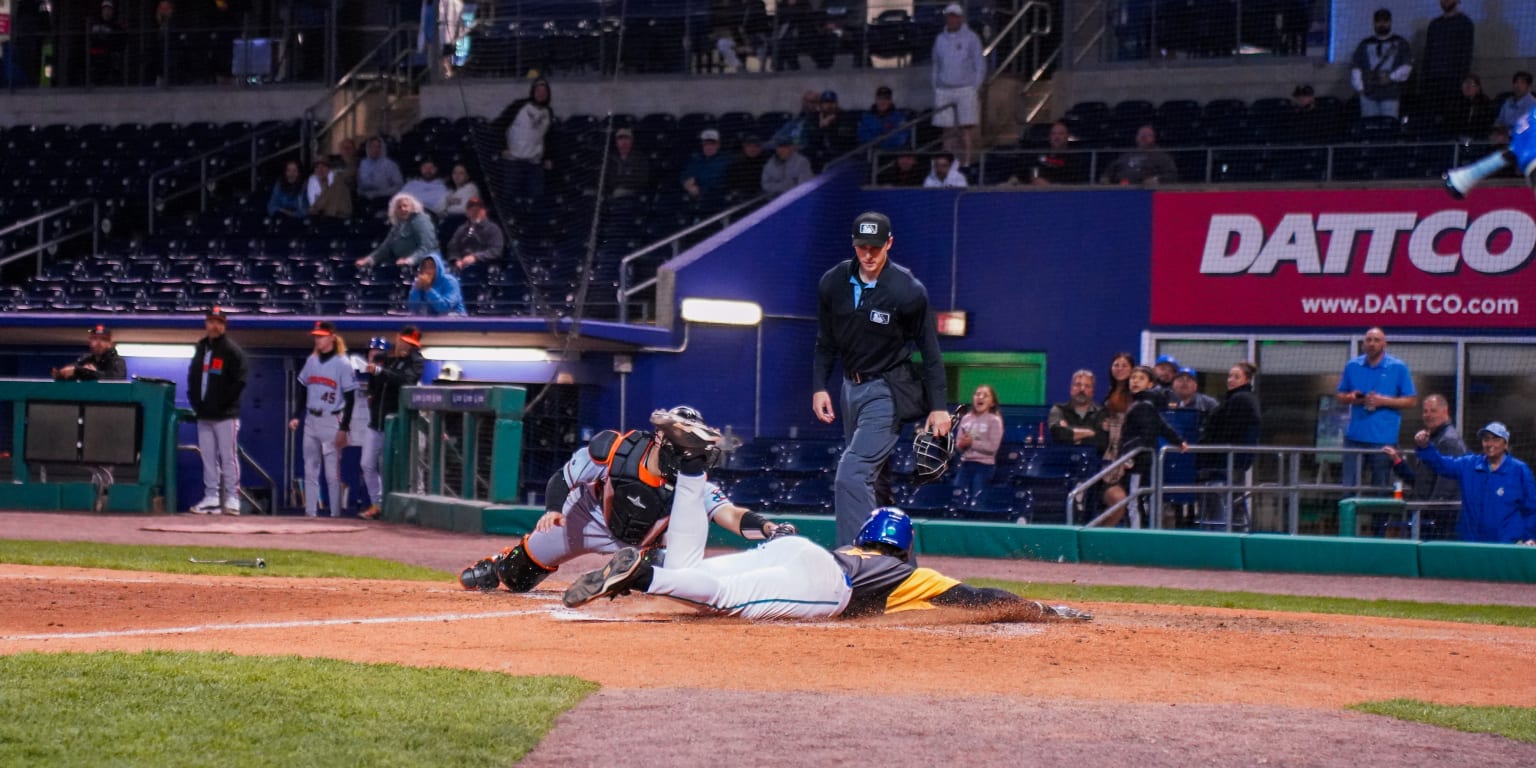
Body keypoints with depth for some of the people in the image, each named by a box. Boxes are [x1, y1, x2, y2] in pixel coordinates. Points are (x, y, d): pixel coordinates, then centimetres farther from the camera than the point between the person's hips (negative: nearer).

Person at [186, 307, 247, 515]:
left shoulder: (232, 350, -4)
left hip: (225, 415, -7)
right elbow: (192, 377, 20)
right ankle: (211, 498, 11)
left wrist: (222, 403, -13)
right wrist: (195, 402, 7)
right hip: (204, 415, 7)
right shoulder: (200, 348, 16)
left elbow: (239, 381, -11)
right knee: (208, 457, 7)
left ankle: (232, 499, -6)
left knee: (228, 456, -7)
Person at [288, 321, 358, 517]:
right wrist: (297, 416, 9)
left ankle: (336, 514, -1)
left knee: (332, 471, -6)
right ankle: (310, 512, 9)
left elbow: (350, 398, -7)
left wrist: (344, 428, -12)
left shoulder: (342, 364, -7)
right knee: (310, 469, 6)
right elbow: (302, 390, 18)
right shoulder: (311, 361, 9)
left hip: (331, 422, -6)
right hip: (311, 420, 6)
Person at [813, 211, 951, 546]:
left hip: (887, 390, -7)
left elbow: (930, 349, -9)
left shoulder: (908, 291, -16)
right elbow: (826, 342, 12)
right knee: (863, 479, 12)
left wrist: (938, 407, -11)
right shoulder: (833, 283, -1)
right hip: (851, 386, 7)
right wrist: (819, 386, 3)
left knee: (851, 475, -19)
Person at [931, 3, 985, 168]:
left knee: (967, 128, -9)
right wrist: (935, 91, 11)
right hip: (944, 91, 3)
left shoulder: (971, 38, 3)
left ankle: (967, 162, -11)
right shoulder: (940, 39, 14)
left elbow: (980, 66, 2)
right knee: (948, 130, 0)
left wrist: (977, 89, -6)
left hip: (965, 89, -3)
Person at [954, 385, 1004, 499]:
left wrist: (972, 442, -18)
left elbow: (993, 447, -14)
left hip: (984, 466, -5)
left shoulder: (994, 421, -5)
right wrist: (962, 444, -11)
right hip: (965, 464, 5)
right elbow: (958, 444, 13)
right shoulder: (966, 419, 10)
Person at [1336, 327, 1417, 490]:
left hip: (1383, 438, -3)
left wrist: (1383, 401, -13)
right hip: (1355, 436, 3)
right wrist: (1351, 398, -6)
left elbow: (1412, 400, 0)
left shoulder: (1398, 368, 0)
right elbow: (1340, 396, 17)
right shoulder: (1352, 366, 10)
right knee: (1348, 487, 0)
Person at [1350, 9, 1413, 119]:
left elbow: (1407, 66, 6)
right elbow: (1356, 68, 14)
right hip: (1369, 94, 2)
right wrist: (1359, 87, 1)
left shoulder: (1399, 43, 14)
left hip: (1390, 94, -2)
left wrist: (1391, 77, -8)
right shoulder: (1365, 44, 18)